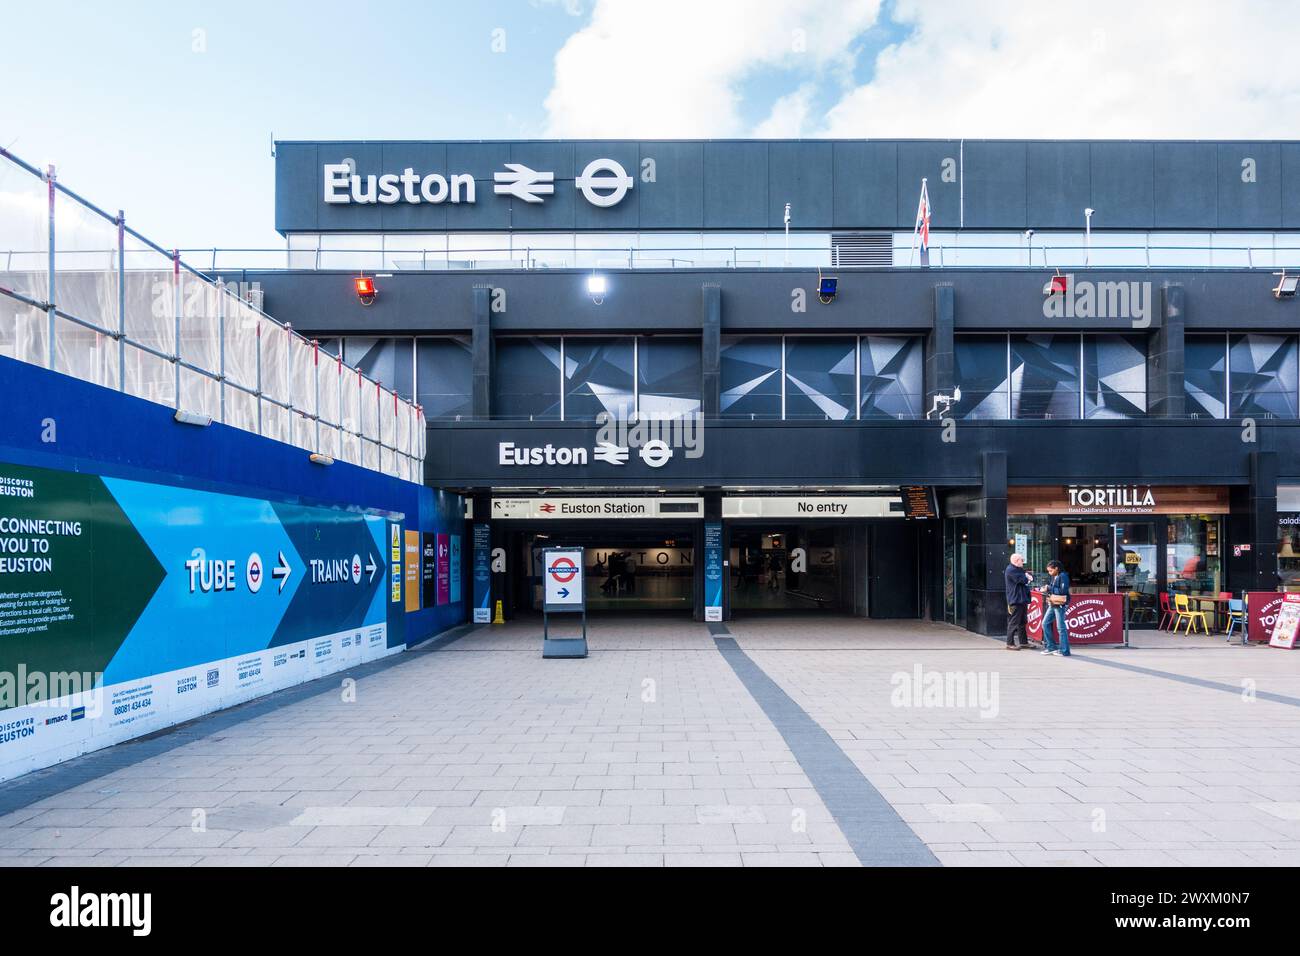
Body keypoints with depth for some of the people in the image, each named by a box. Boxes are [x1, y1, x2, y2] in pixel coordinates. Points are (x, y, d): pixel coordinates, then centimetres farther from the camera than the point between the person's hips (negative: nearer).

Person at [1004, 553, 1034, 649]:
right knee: (1013, 623, -7)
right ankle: (1010, 644, -3)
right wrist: (1027, 577, 2)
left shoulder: (1019, 569, 20)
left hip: (1022, 600, 10)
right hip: (1015, 601, -10)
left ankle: (1023, 642, 24)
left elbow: (1031, 577, 15)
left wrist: (1027, 576, -7)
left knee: (1023, 622, 16)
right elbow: (1023, 580, -19)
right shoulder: (1011, 570, -13)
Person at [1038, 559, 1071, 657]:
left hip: (1060, 605, -9)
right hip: (1052, 604, 9)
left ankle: (1064, 651, 4)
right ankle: (1051, 646, 18)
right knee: (1045, 623, 10)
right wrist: (1046, 589, -1)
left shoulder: (1063, 576, -12)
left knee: (1061, 627, -4)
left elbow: (1063, 591, -21)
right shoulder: (1053, 577, 13)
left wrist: (1049, 588, -15)